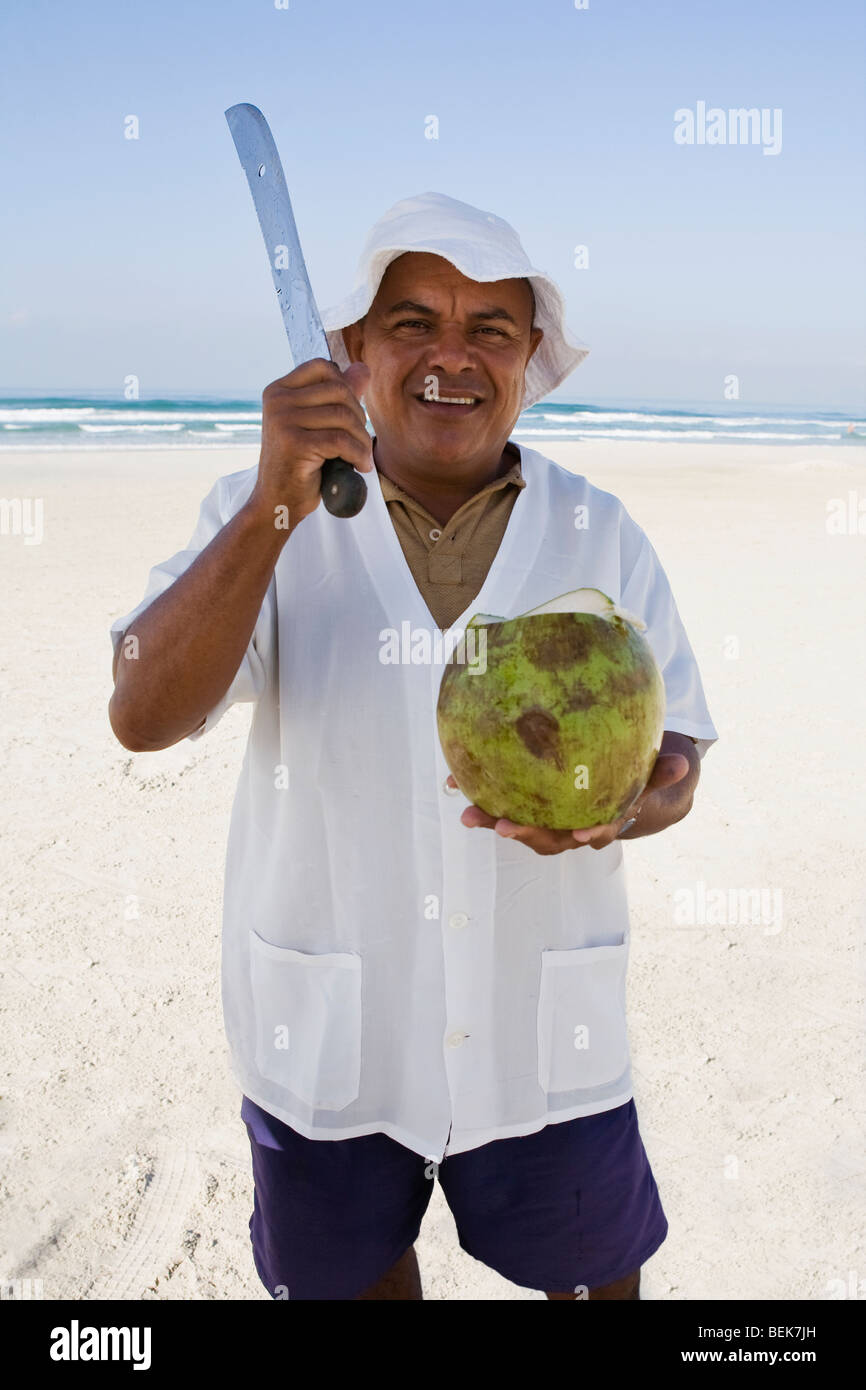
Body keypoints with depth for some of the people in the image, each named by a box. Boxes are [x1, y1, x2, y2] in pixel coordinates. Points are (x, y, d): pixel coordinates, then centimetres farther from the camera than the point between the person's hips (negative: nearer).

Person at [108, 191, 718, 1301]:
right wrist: (276, 510, -32)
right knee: (346, 1273, 24)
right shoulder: (264, 517, -7)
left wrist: (613, 807, -23)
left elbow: (675, 760, 1)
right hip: (323, 1036, 0)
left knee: (596, 1276, 19)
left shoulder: (601, 535, -2)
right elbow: (144, 717, -20)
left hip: (545, 1032, 1)